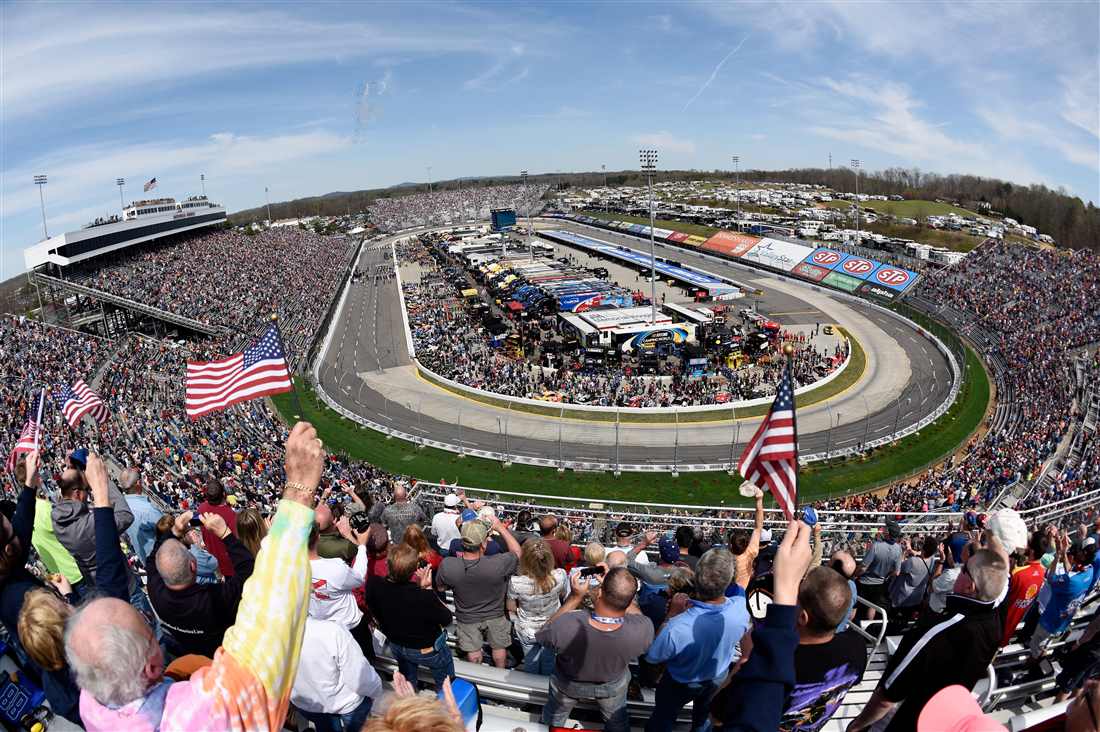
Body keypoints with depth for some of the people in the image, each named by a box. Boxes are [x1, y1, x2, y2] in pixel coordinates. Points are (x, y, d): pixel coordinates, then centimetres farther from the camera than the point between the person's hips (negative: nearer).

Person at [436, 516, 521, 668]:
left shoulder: (447, 565, -33)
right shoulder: (497, 564, -41)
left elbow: (440, 587, -10)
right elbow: (517, 552, -18)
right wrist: (500, 528, -14)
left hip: (466, 618, 1)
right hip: (495, 615, -1)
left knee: (473, 653, 27)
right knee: (499, 648, 28)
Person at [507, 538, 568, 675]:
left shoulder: (515, 582, -36)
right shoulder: (560, 576, -32)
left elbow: (511, 608, -15)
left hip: (527, 632, -1)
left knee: (531, 662, 28)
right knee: (548, 662, 29)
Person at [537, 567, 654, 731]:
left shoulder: (565, 626, -44)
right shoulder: (643, 630, -41)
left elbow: (542, 635, -19)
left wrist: (575, 597, -21)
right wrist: (613, 585, -17)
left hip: (568, 684, -1)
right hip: (613, 686, 1)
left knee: (553, 717, 33)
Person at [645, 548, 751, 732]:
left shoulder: (677, 627, -47)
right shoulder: (742, 608, -37)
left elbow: (652, 657, -24)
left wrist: (671, 615, -25)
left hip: (680, 683, -3)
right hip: (718, 678, 3)